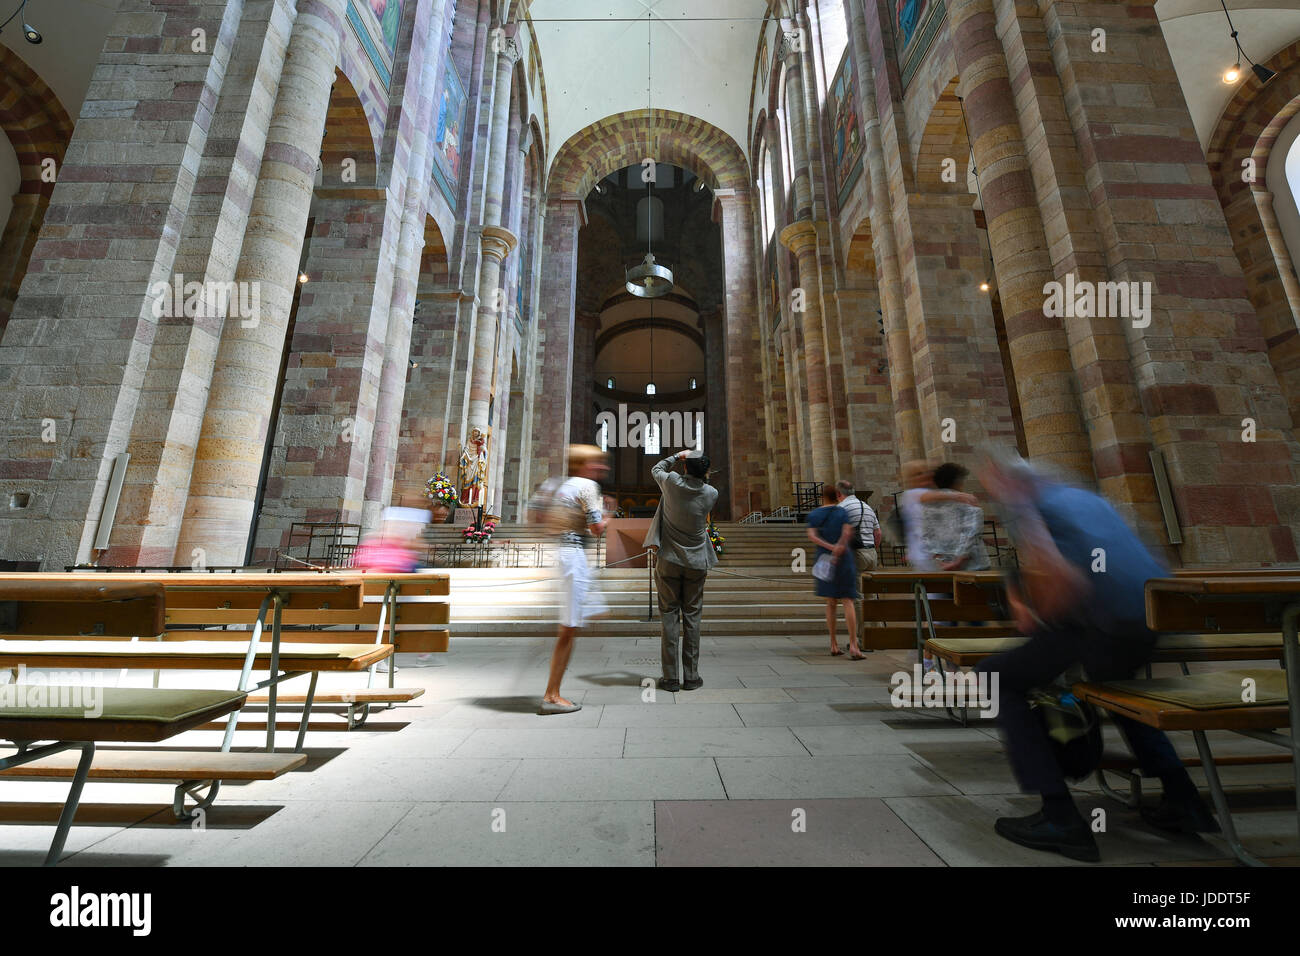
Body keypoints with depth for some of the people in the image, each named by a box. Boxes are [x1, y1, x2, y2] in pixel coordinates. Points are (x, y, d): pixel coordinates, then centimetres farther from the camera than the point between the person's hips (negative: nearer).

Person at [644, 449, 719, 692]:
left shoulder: (672, 483, -9)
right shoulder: (711, 493, -6)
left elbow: (656, 469, 13)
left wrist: (678, 455, 19)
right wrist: (703, 475, 19)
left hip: (669, 561, -1)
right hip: (696, 563, 1)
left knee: (670, 615, 4)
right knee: (692, 617, 9)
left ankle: (670, 678, 8)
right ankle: (691, 677, 14)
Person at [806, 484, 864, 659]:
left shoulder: (814, 515, 6)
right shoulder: (843, 512, 0)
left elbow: (812, 536, -10)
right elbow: (847, 532, -18)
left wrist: (831, 547, -16)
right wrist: (840, 548, -12)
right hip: (843, 561, -3)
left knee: (831, 603, 12)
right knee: (848, 602, -4)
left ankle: (834, 645, 14)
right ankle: (853, 646, -13)